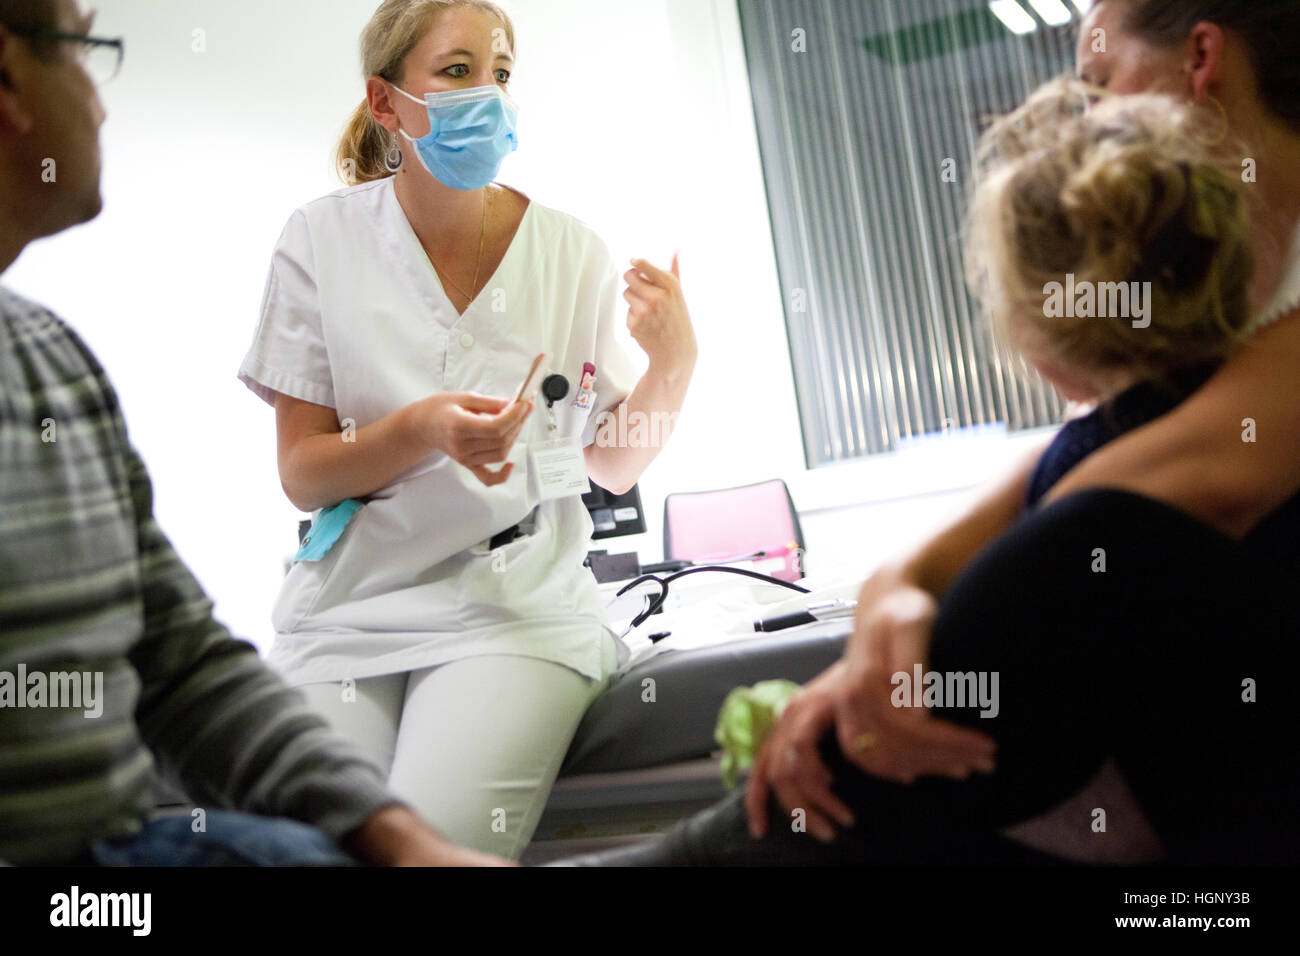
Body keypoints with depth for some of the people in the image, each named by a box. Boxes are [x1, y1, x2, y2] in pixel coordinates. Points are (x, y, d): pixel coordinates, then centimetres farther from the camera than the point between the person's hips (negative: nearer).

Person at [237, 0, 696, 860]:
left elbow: (613, 467, 8)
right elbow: (301, 474, -1)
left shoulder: (572, 252, 3)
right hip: (350, 604, 1)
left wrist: (675, 361, -9)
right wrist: (422, 429, -19)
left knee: (439, 840, -22)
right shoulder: (324, 238, 0)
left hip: (521, 603, 0)